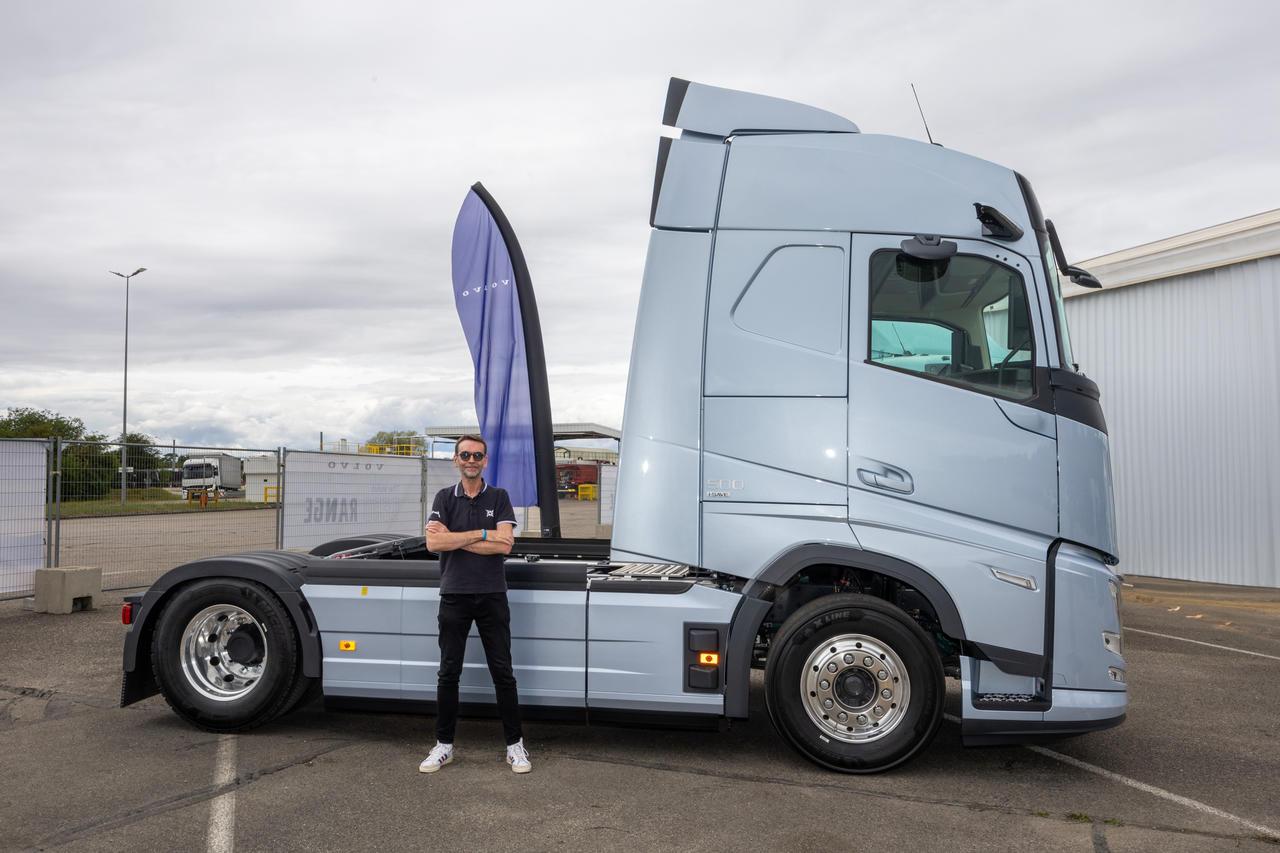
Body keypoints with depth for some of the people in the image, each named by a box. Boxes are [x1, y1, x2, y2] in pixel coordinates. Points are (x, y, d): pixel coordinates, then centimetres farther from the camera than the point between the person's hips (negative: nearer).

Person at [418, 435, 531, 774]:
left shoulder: (499, 497, 3)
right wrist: (481, 534, -12)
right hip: (454, 596, 1)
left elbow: (504, 544, -11)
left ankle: (515, 744, 12)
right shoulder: (445, 498, 5)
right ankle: (444, 744, 18)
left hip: (492, 597, -1)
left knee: (502, 672, 3)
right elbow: (433, 542, -10)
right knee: (448, 673, 7)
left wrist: (455, 539, -10)